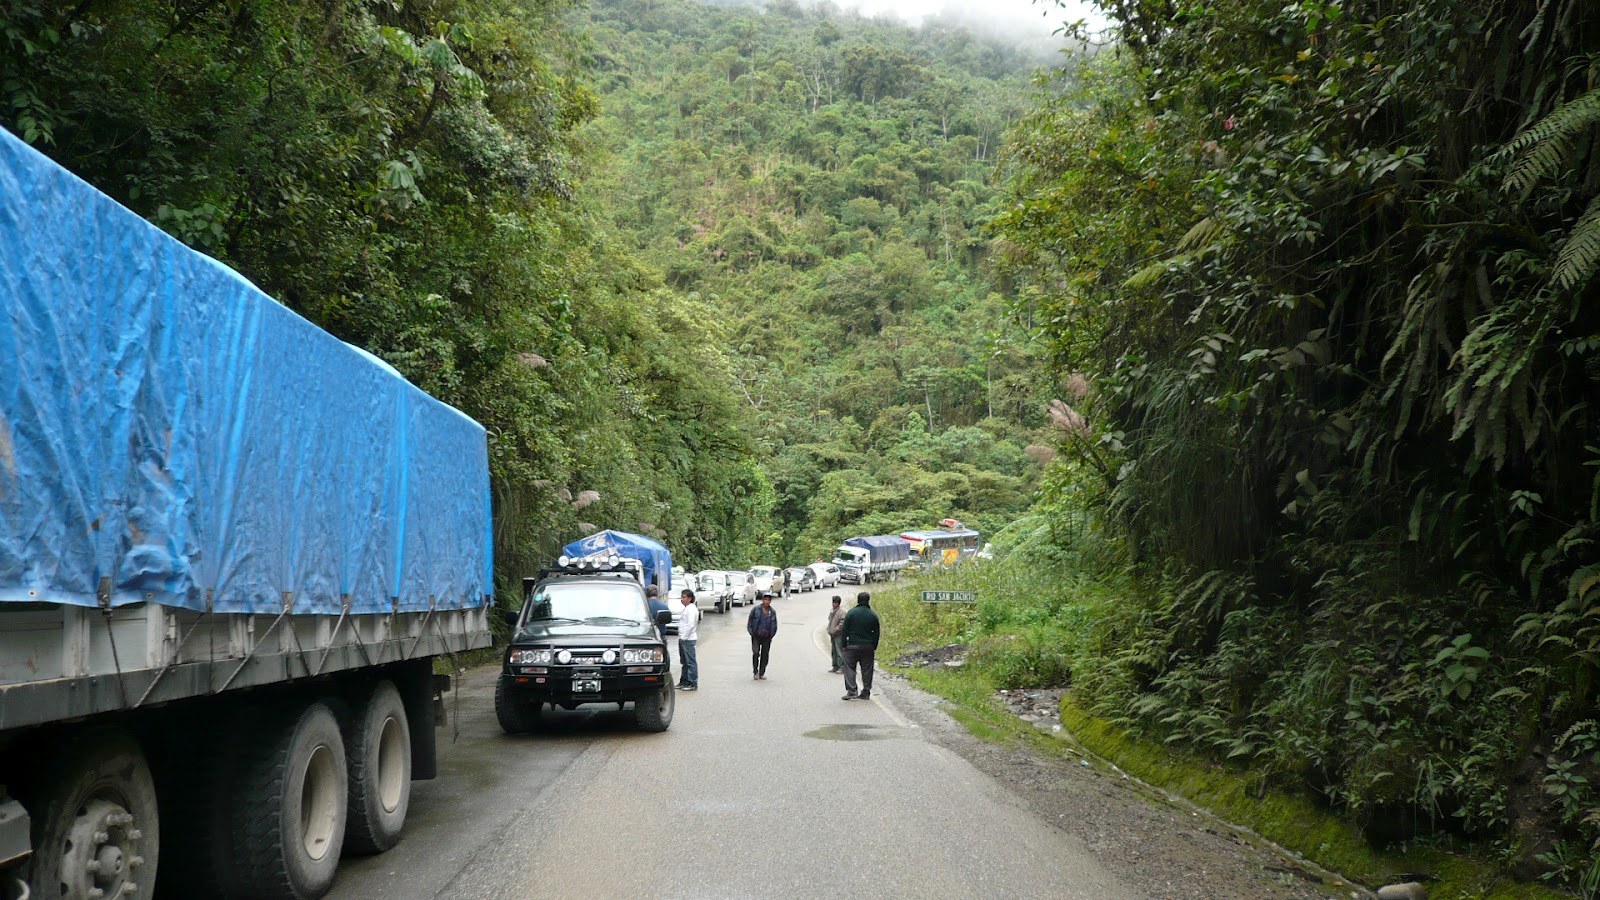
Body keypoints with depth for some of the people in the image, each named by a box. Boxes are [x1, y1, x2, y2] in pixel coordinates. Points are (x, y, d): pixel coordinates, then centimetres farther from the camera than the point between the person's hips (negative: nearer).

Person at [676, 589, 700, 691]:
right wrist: (681, 637, 17)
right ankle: (684, 681, 23)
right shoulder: (686, 608, 17)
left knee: (690, 662, -6)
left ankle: (693, 683, -3)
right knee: (684, 661, 15)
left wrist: (684, 637, -18)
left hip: (688, 639, -10)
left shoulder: (691, 609, -14)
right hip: (683, 639, 10)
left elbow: (690, 625, -21)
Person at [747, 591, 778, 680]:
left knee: (765, 655, 4)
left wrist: (771, 635, 3)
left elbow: (775, 626, 13)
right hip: (756, 636, -2)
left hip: (767, 638, 2)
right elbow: (749, 623, 4)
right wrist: (752, 633, -5)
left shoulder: (773, 612, 3)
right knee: (756, 653, -16)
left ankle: (761, 674, 15)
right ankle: (755, 672, -5)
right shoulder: (756, 610, -3)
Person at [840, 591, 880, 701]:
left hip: (852, 646, -3)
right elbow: (876, 633, 6)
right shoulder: (873, 615, 2)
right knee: (867, 670, 9)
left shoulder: (851, 613, -6)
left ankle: (851, 691, -9)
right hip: (868, 647, 3)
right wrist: (874, 647, 14)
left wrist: (844, 645, 2)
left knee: (849, 668, 2)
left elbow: (845, 631, -5)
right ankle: (866, 693, 11)